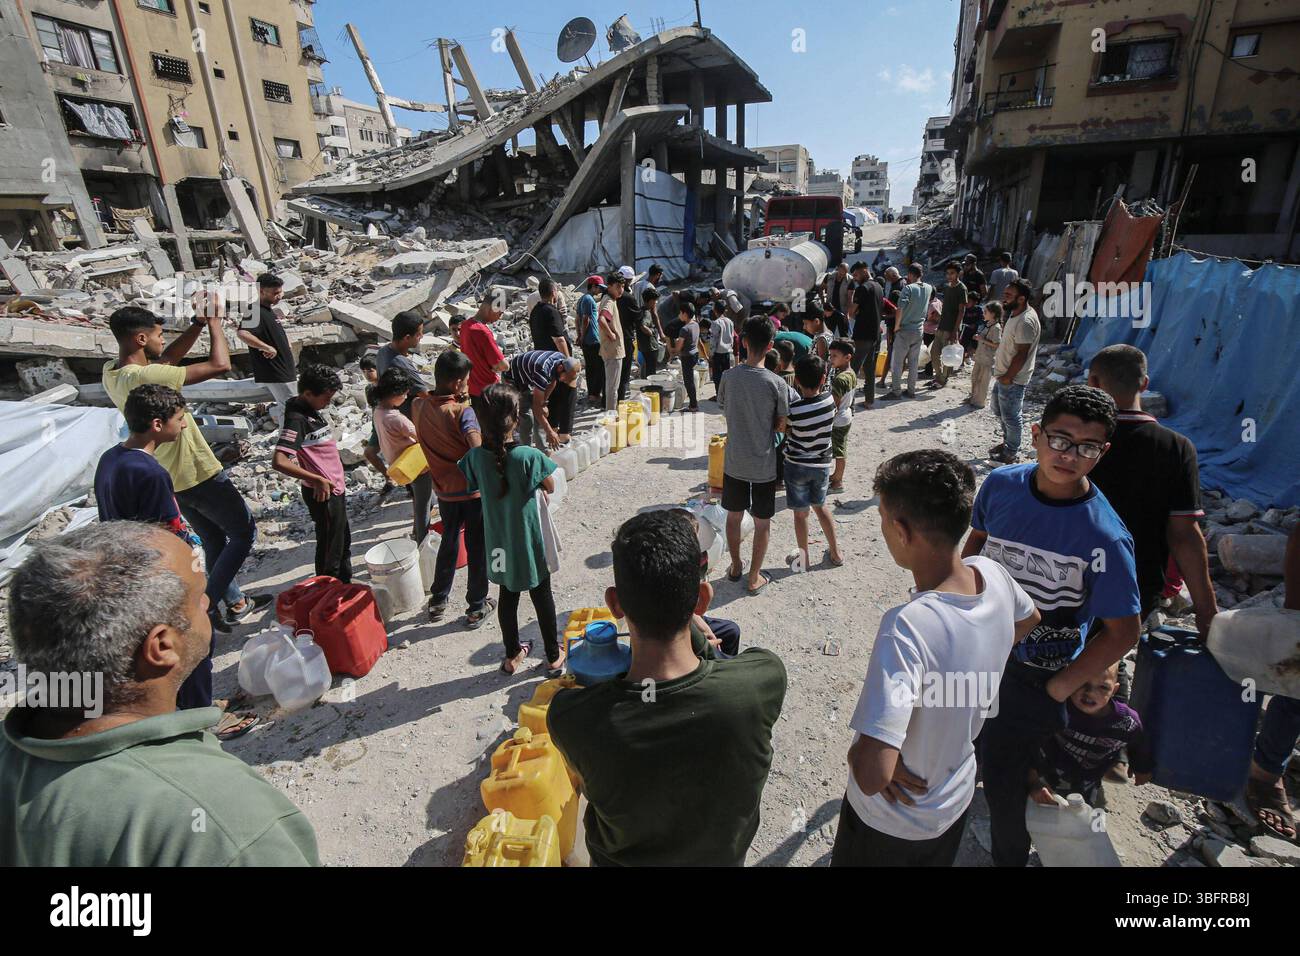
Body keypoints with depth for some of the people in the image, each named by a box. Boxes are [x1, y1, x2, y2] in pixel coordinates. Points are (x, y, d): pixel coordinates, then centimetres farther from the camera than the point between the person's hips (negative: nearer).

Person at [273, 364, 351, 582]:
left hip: (336, 488, 9)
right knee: (330, 549, 4)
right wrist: (316, 480, -30)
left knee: (344, 541, 23)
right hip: (323, 493, -9)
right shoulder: (296, 419, -22)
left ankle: (345, 585, 41)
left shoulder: (314, 411, 6)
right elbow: (279, 462, -32)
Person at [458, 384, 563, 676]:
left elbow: (474, 486, 4)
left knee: (507, 596, 22)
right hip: (529, 542, -3)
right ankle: (554, 657, 31)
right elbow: (550, 488, -9)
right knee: (542, 597, 15)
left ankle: (512, 655, 39)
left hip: (498, 542, 4)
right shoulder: (529, 456, -25)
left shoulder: (475, 456, -14)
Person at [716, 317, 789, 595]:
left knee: (733, 516, 20)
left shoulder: (728, 377, -9)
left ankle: (735, 567, 36)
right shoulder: (776, 384, -16)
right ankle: (754, 577, 22)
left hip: (734, 462, 3)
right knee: (762, 523, 12)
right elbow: (782, 426, -8)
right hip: (764, 465, -3)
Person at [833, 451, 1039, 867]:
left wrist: (857, 749, -20)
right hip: (957, 801, 6)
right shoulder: (993, 575, -18)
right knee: (937, 857, 32)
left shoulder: (906, 627, -39)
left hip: (893, 823, -5)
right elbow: (1028, 620, 9)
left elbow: (872, 776, -41)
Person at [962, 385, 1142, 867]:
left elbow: (1123, 632, -15)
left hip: (1034, 678, -4)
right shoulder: (1001, 484, -13)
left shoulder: (1104, 537, -25)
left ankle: (1008, 856, 45)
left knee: (1003, 782, 14)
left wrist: (1058, 688, -12)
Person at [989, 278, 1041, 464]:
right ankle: (1007, 442, 40)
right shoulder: (1014, 314, 7)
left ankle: (1011, 453, 17)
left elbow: (1022, 354, -25)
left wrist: (1008, 377, -19)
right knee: (999, 411, 24)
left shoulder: (1026, 321, -24)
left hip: (1013, 379, -10)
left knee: (1010, 417, 3)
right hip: (1003, 374, 10)